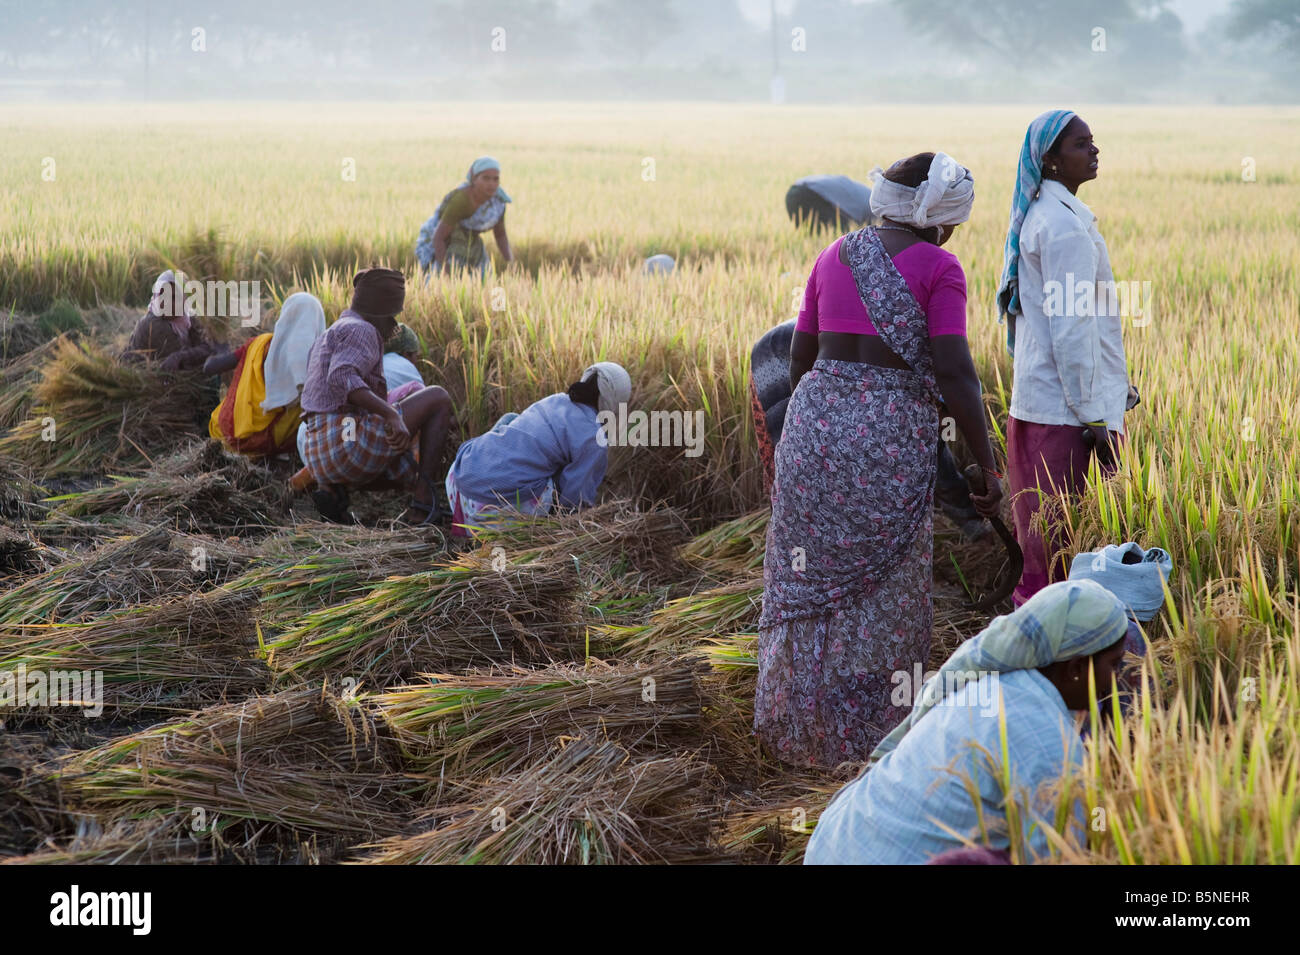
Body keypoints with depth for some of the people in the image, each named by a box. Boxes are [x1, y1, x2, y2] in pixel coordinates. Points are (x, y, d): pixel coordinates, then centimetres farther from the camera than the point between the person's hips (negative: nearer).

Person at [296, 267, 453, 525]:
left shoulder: (330, 336, 27)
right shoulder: (361, 332, -4)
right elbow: (342, 380, -23)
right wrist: (391, 415, -31)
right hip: (351, 443, -9)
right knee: (438, 398, 7)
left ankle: (332, 489, 7)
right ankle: (424, 496, -5)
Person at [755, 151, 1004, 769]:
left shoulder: (834, 255, 12)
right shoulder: (938, 268, -4)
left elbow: (798, 357, 14)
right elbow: (955, 376, -11)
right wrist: (987, 465, -5)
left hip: (815, 423, 5)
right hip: (891, 437, -5)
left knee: (809, 578, 16)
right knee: (883, 591, 8)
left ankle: (796, 728, 26)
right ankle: (866, 733, 16)